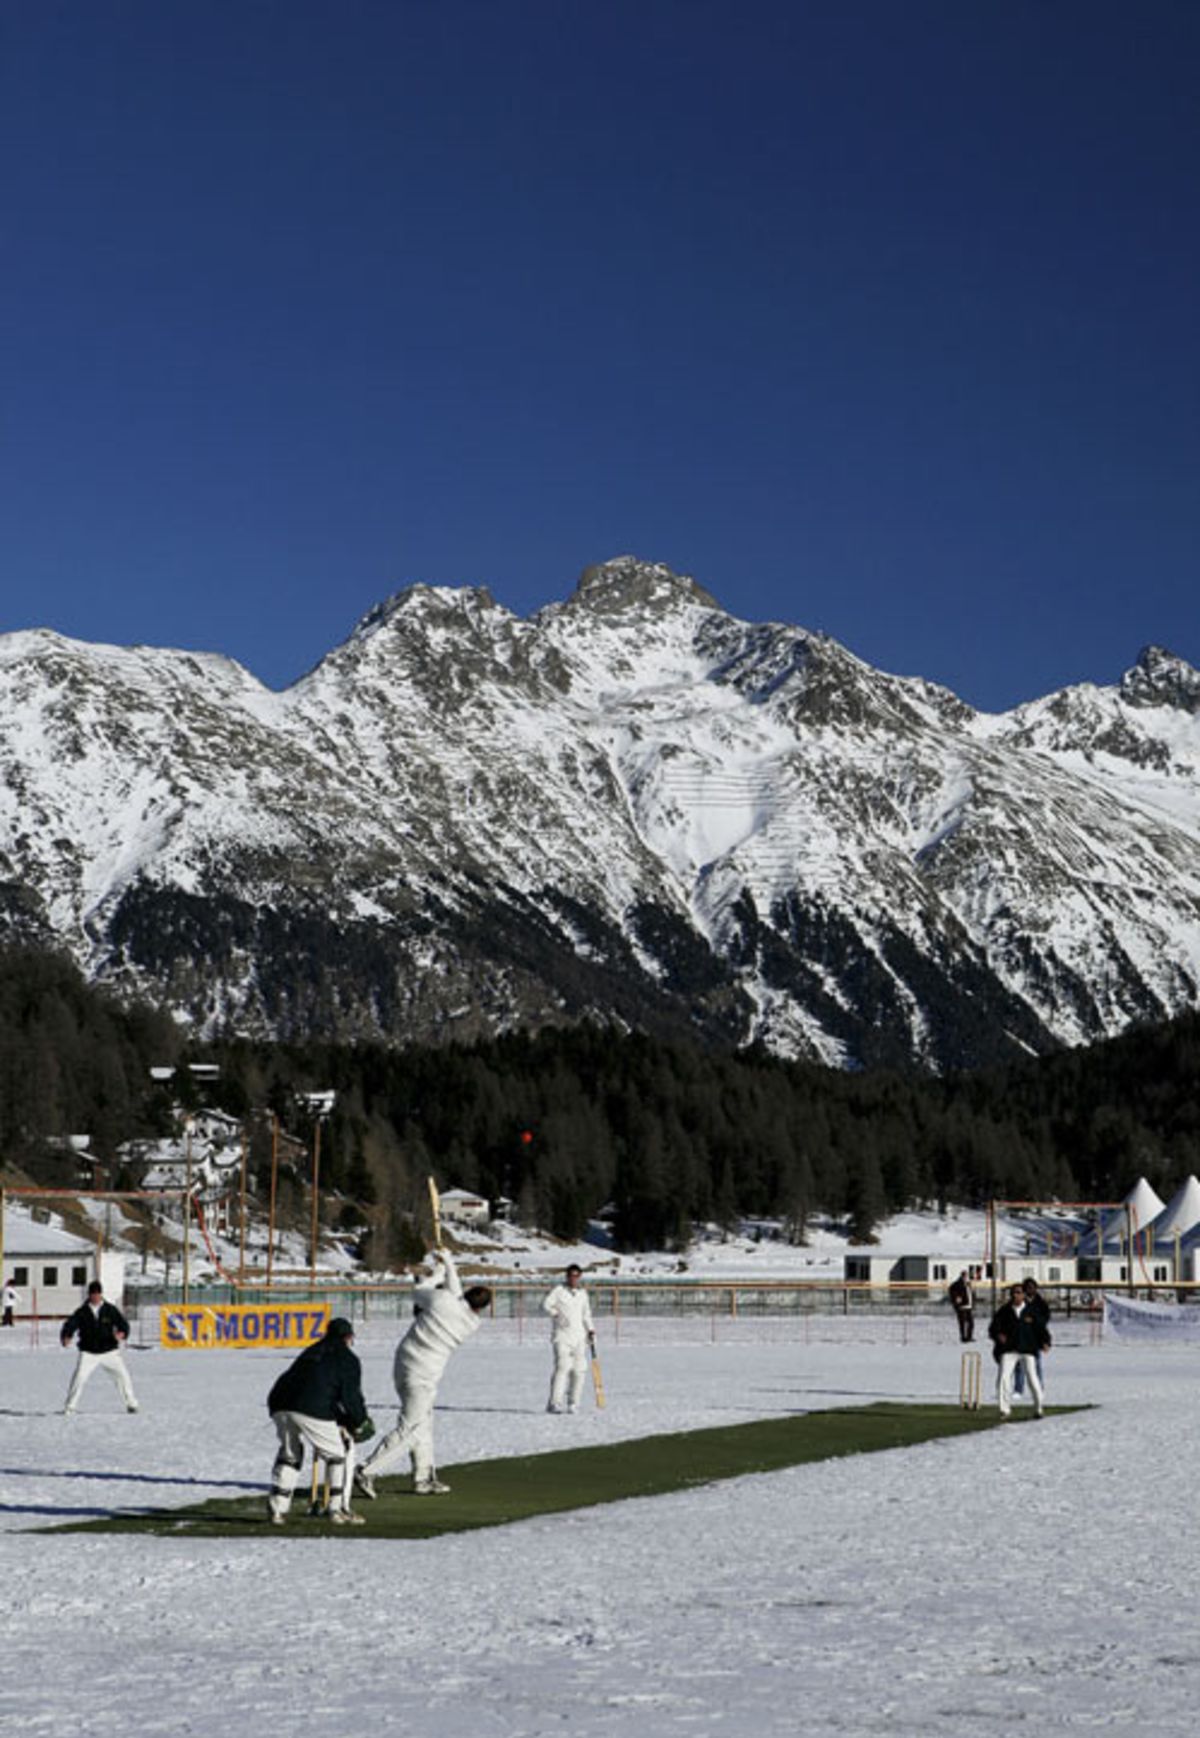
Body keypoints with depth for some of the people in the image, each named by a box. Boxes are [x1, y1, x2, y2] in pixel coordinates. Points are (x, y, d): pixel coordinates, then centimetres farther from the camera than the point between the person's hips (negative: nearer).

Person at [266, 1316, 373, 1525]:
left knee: (290, 1452, 28)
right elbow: (350, 1396, 2)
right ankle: (339, 1508, 8)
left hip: (279, 1405, 6)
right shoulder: (348, 1359, 12)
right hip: (311, 1410, -6)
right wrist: (360, 1423, 19)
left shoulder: (310, 1353, 32)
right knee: (340, 1452, 11)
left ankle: (277, 1508, 24)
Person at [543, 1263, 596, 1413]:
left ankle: (573, 1403, 11)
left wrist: (591, 1330, 14)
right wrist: (557, 1314, -13)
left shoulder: (582, 1294, 16)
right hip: (562, 1335, -5)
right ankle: (554, 1403, -20)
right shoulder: (559, 1291, 2)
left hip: (579, 1337, 5)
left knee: (579, 1370, -1)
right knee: (562, 1367, -18)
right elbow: (547, 1305, -4)